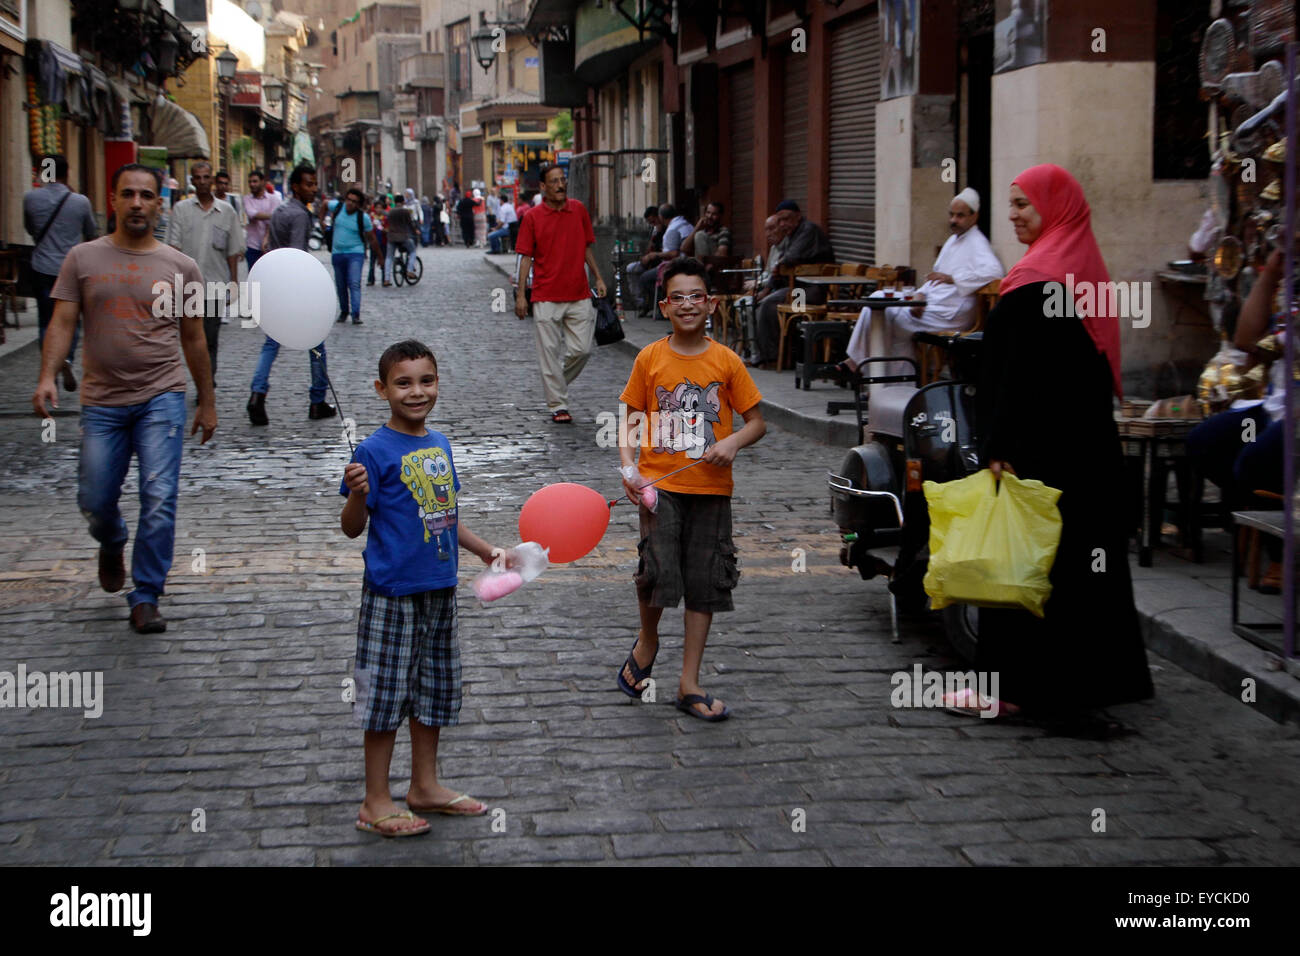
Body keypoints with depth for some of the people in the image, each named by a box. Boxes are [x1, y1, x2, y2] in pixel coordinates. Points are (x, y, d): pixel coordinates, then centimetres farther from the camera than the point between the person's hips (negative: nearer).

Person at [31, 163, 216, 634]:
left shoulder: (180, 267, 5)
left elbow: (193, 338, 11)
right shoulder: (83, 259, 4)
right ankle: (112, 546, 43)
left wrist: (208, 402, 13)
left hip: (162, 398, -1)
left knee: (159, 499, -10)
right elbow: (62, 323, -1)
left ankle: (145, 599, 1)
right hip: (102, 401, 1)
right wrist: (47, 377, -17)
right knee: (95, 502, 7)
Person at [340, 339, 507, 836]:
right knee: (386, 692, 1)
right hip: (392, 592, -7)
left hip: (440, 589, 7)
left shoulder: (441, 445, 8)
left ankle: (425, 786, 31)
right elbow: (353, 527, -13)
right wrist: (358, 493, -32)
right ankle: (375, 803, 12)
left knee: (434, 688, 17)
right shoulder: (375, 451, -13)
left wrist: (487, 551, 20)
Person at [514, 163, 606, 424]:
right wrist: (520, 294, -5)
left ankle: (557, 383, 26)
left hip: (579, 295, 3)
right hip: (546, 297, -3)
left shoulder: (579, 210, 8)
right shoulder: (533, 217, -1)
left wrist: (598, 278, 11)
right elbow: (526, 256, 0)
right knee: (549, 352, -2)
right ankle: (558, 405, 6)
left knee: (581, 349, 0)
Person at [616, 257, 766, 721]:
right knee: (657, 571, -14)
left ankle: (689, 685, 14)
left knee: (706, 585, 4)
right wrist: (629, 468, -9)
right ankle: (647, 641, 18)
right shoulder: (649, 359, 1)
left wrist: (733, 442, -14)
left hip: (711, 487, 1)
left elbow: (757, 422, 7)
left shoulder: (727, 361, 1)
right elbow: (629, 419, 6)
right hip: (660, 484, -1)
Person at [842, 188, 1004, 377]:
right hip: (931, 306, 10)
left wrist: (953, 278, -32)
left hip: (946, 315, -10)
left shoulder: (977, 244, -11)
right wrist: (920, 295, 3)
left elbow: (994, 271, -30)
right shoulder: (953, 241, 20)